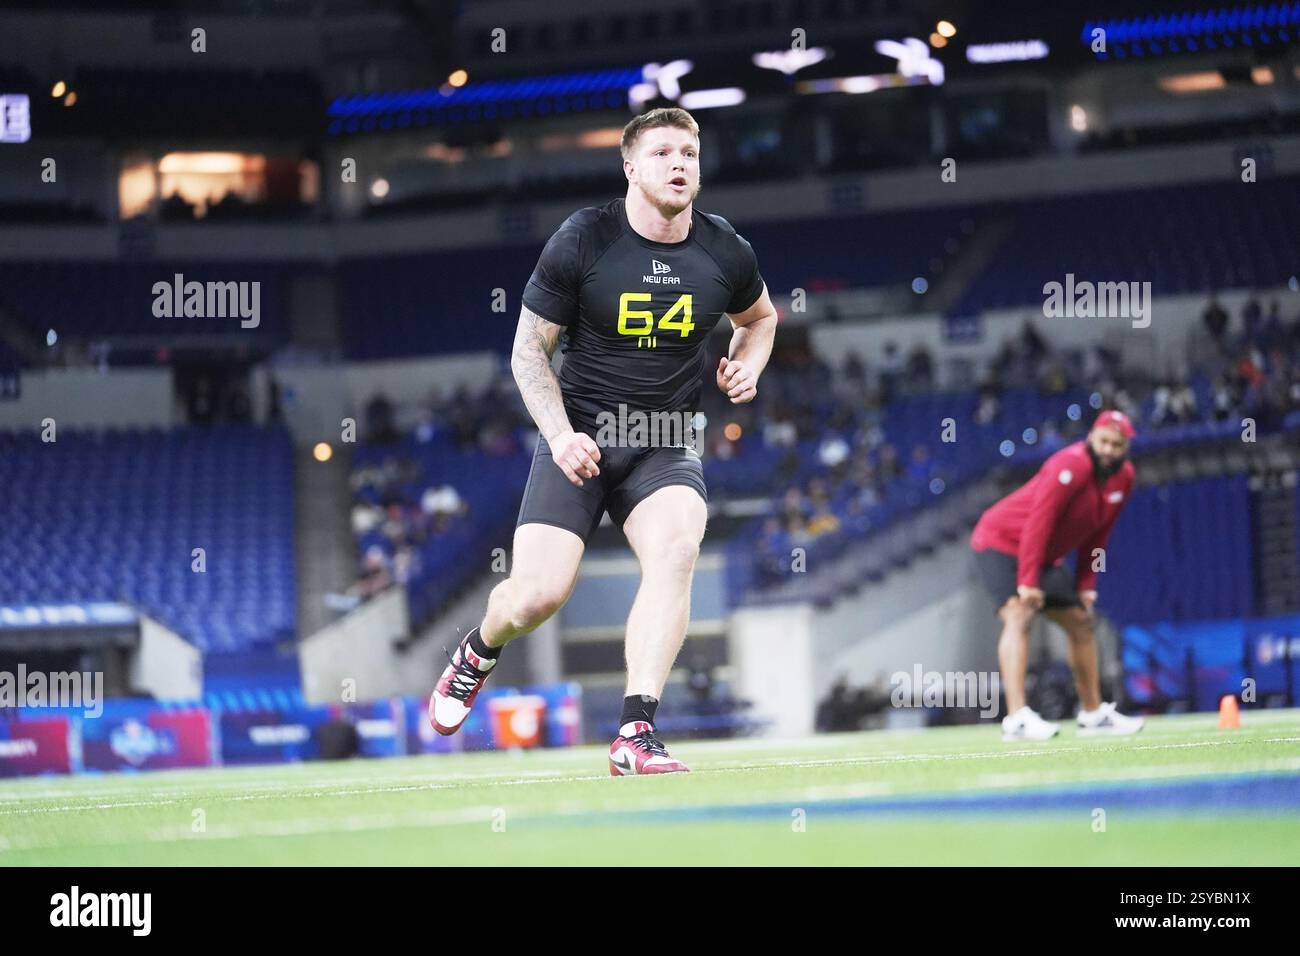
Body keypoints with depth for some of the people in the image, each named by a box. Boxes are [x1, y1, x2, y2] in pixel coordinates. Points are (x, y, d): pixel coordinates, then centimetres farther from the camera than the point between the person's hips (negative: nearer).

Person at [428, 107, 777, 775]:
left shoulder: (725, 252, 0)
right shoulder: (582, 241, -8)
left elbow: (760, 316, 24)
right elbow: (529, 350, -1)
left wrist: (746, 366, 2)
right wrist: (559, 434, -15)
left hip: (664, 444, 2)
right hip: (579, 433, -2)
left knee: (675, 549, -30)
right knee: (539, 594, -14)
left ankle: (635, 732, -32)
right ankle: (478, 652, 25)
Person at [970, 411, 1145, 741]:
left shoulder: (1123, 476, -1)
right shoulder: (1071, 466, -28)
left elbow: (1097, 535, 8)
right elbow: (1038, 522, -31)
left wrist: (1086, 585, 4)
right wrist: (1028, 582, -33)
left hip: (1044, 555, 9)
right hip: (1002, 541, -9)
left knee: (1080, 620, 15)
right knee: (1019, 616, -27)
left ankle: (1093, 714, 30)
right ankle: (1017, 718, -39)